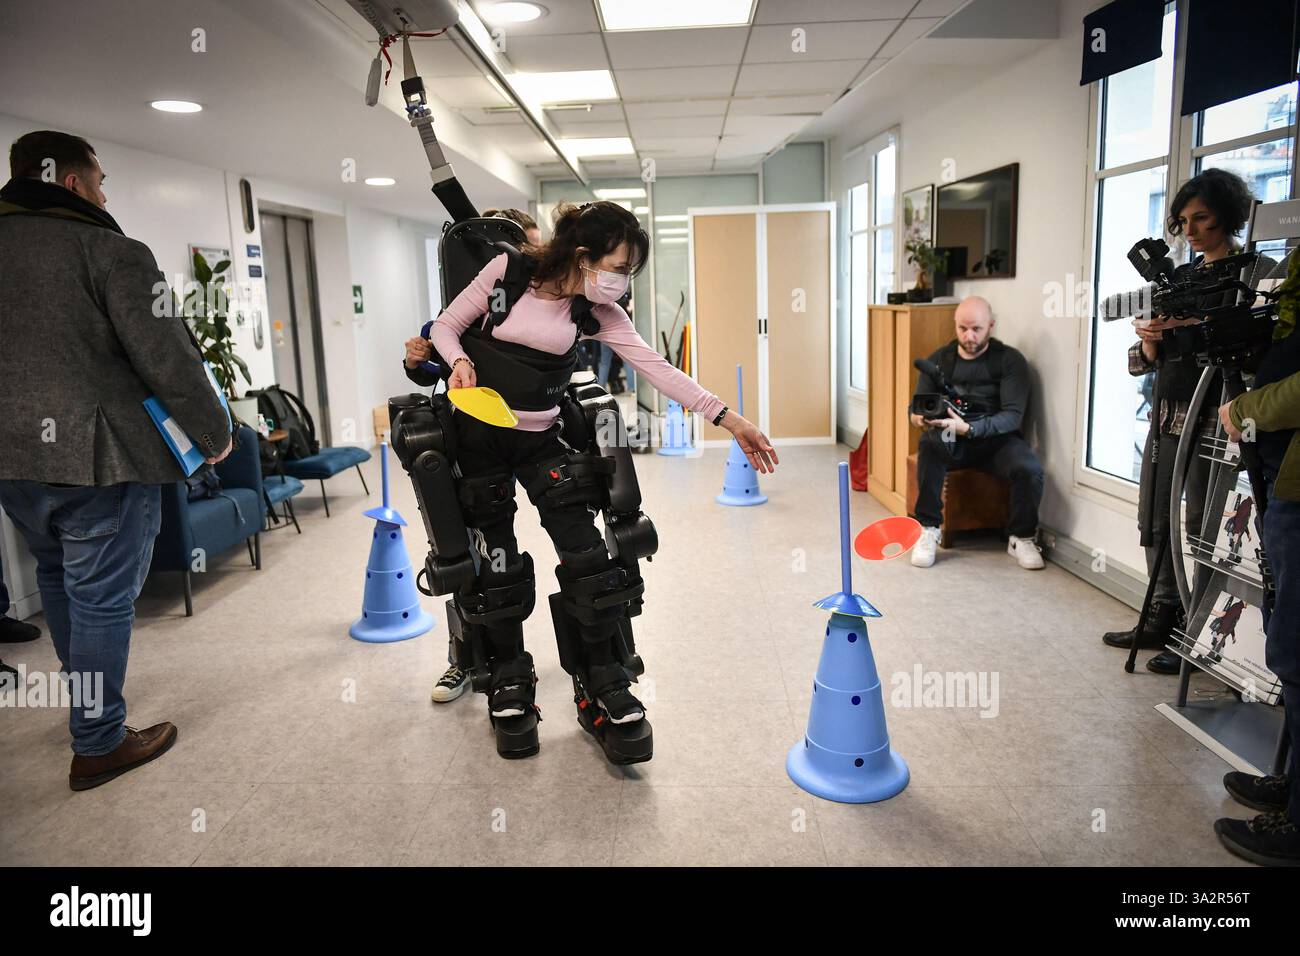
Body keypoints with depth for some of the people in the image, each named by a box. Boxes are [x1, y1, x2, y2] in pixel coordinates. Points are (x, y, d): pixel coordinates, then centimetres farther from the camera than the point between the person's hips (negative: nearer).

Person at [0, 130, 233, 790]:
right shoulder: (112, 252, -12)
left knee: (57, 578, 25)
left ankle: (82, 699, 42)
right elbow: (169, 361, -15)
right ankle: (97, 744, 14)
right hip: (98, 458, -7)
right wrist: (215, 435, -3)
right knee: (102, 598, 3)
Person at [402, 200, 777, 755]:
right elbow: (447, 326, -2)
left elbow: (655, 367, -12)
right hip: (480, 433, -2)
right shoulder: (509, 271, -12)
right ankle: (509, 674, 23)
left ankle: (604, 674, 6)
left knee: (584, 548, -8)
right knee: (495, 560, 4)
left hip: (541, 438, 2)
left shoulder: (598, 313, -5)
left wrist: (727, 417, -19)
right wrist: (459, 360, -24)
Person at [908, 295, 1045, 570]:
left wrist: (968, 428, -30)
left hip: (996, 437, -1)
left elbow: (1013, 416, -12)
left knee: (1030, 469, -31)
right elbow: (916, 404, 6)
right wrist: (917, 416, -22)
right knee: (929, 443, -35)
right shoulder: (939, 360, 7)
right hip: (950, 442, 1)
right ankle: (928, 529, -21)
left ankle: (1022, 538, -2)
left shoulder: (1010, 360, -2)